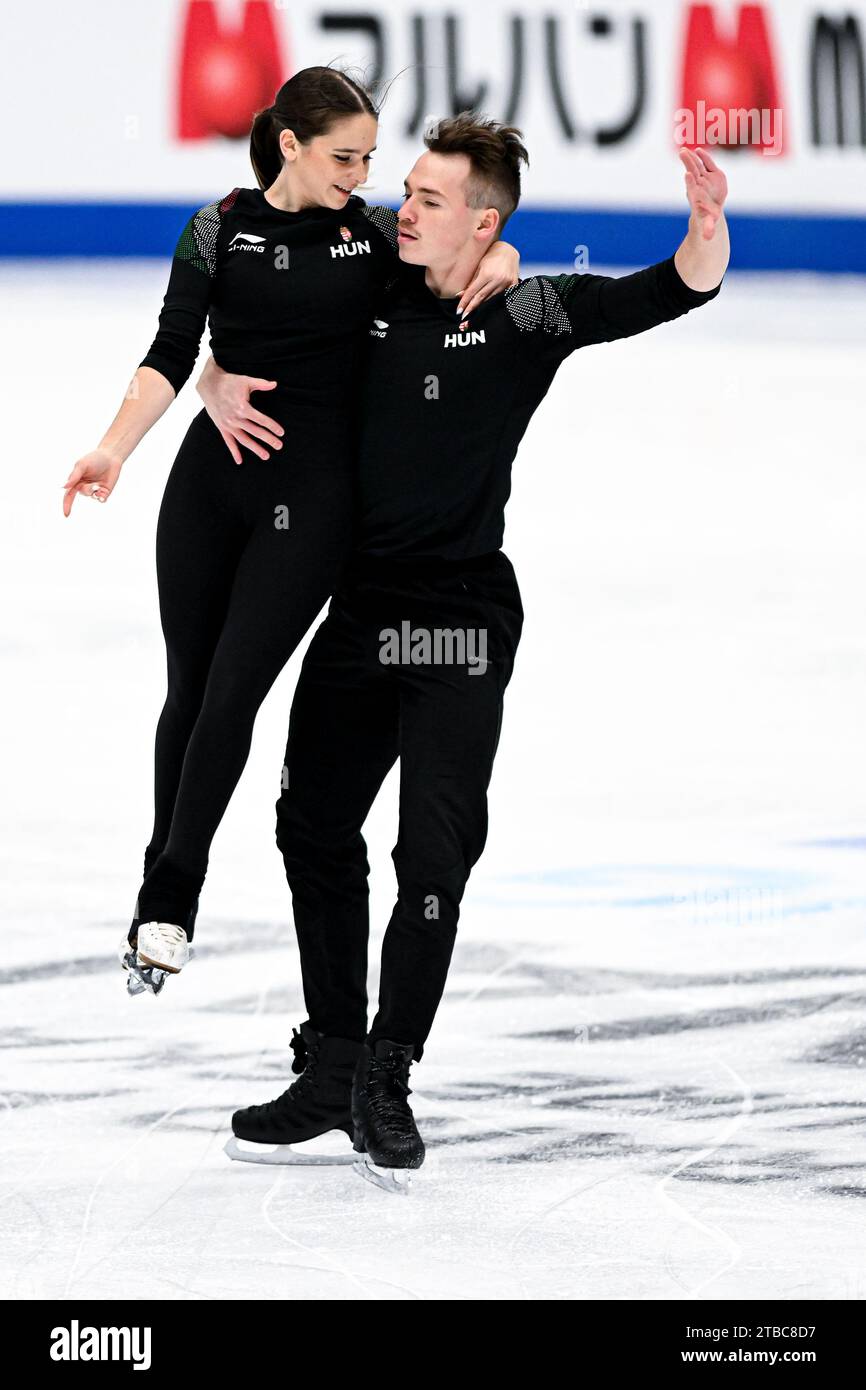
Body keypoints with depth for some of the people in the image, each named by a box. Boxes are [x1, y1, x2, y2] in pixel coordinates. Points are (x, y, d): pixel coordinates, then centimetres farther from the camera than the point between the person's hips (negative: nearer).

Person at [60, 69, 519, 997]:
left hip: (311, 496, -1)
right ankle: (163, 885, 23)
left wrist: (500, 255, -11)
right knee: (188, 689, 8)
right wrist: (114, 451, -18)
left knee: (231, 695, -8)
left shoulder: (375, 232, 3)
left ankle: (167, 906, -3)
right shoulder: (218, 231, 0)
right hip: (209, 478, 1)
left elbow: (467, 263, 13)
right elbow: (171, 358, -4)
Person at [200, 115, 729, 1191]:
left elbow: (677, 290, -16)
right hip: (356, 608, 5)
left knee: (435, 856, -11)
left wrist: (706, 227, -37)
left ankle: (385, 1083, 0)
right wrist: (221, 392, -8)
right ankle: (330, 1072, 24)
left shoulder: (529, 315, -7)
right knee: (314, 831, 11)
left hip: (460, 624, -5)